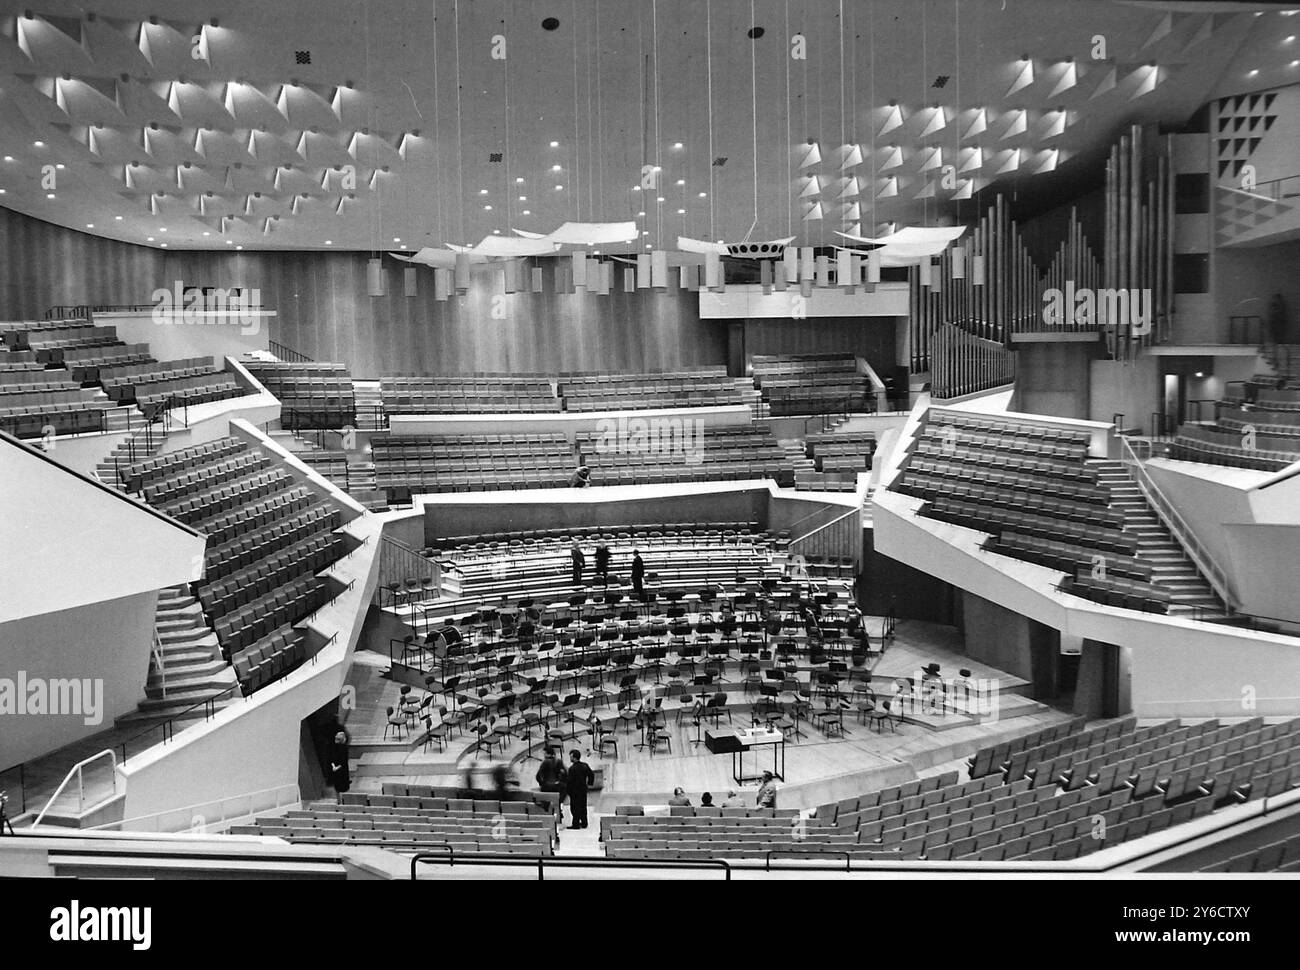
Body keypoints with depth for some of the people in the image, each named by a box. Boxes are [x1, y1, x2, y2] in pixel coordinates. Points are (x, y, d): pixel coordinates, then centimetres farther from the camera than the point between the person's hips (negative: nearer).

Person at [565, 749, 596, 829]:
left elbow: (569, 780, -19)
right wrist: (589, 783, 18)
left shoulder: (572, 768, -21)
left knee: (575, 807, 3)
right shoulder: (585, 765, 1)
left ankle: (576, 824, 6)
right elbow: (592, 775, 9)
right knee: (583, 806, 16)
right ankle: (584, 823, 23)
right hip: (584, 789, 7)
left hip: (575, 790, -7)